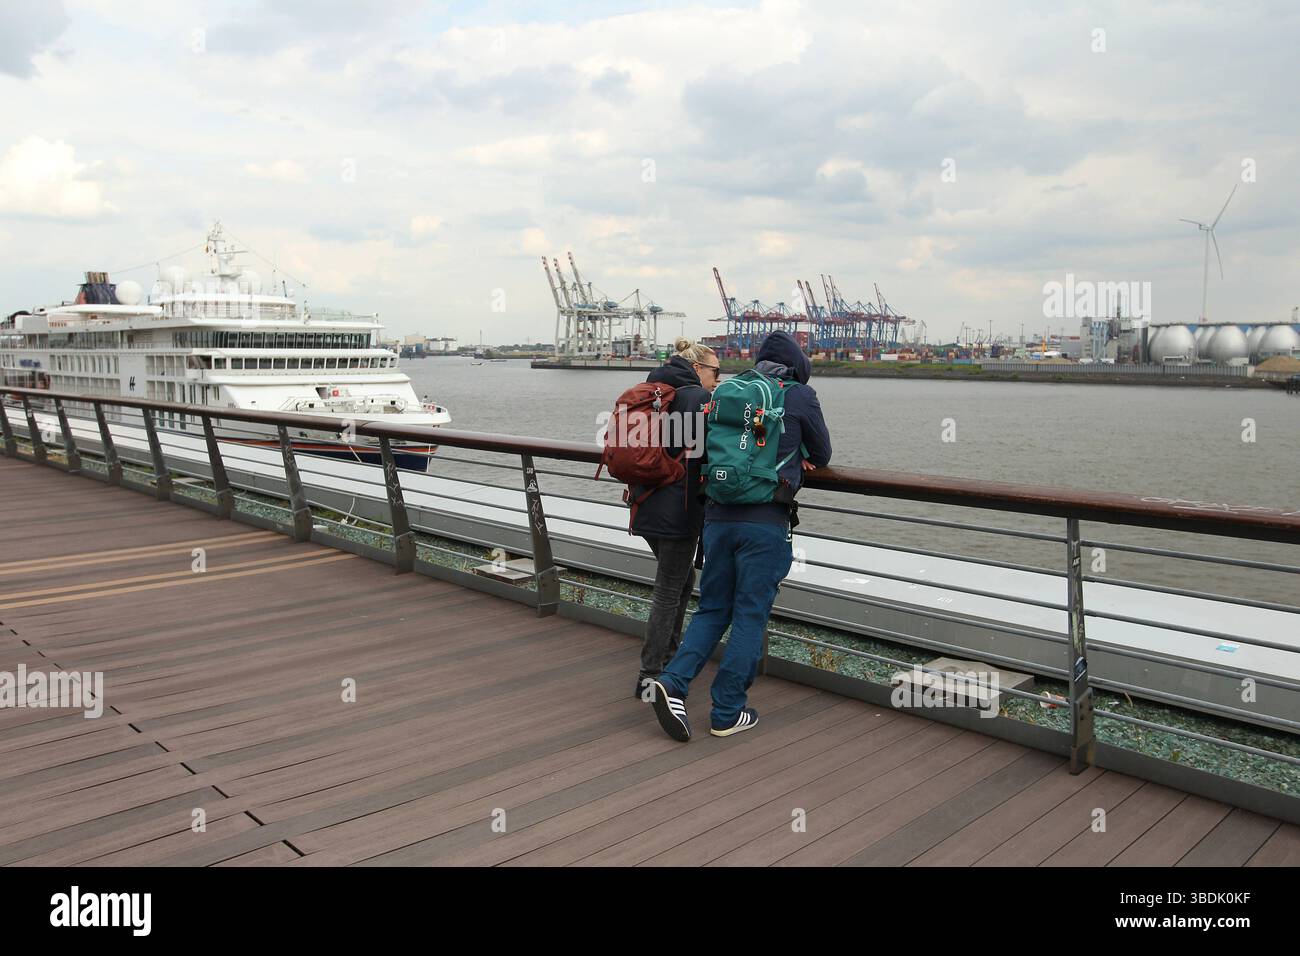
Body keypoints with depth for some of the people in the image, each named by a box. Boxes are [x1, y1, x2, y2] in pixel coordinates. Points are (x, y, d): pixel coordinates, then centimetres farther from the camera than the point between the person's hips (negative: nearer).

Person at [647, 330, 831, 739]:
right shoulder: (801, 396, 1)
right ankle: (727, 713, 10)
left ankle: (673, 682, -3)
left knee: (712, 609, 14)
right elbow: (821, 456, 12)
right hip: (765, 524, -4)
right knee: (750, 617, 4)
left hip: (717, 517, 4)